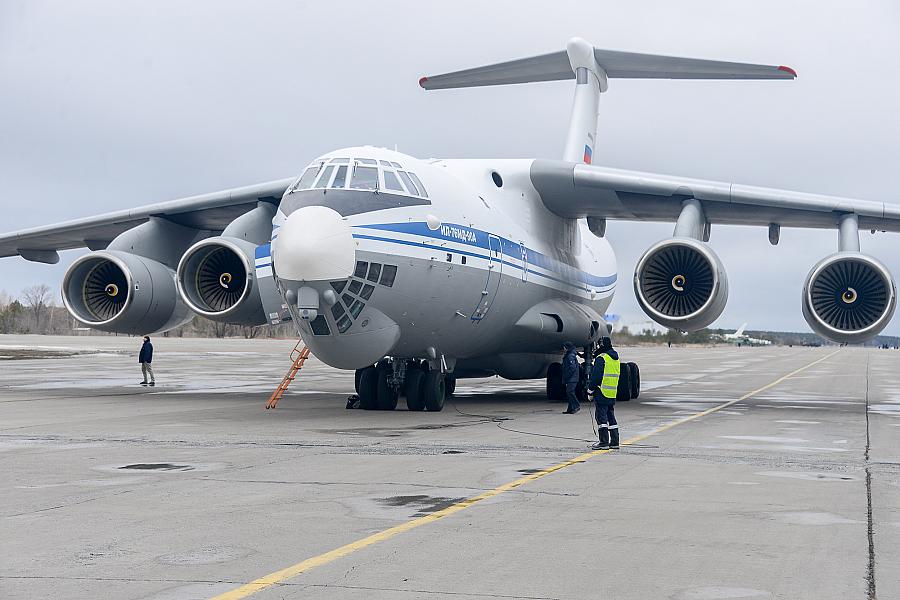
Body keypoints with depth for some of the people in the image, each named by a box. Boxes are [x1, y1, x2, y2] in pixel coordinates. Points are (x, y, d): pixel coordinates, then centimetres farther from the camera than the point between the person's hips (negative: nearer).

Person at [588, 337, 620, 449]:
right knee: (611, 417, 13)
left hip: (602, 393, -8)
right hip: (613, 393, 8)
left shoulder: (601, 358, -13)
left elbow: (596, 376, -16)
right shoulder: (616, 359, 14)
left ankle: (604, 442, -6)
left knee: (601, 417, -4)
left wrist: (591, 390, -7)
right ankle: (614, 442, 14)